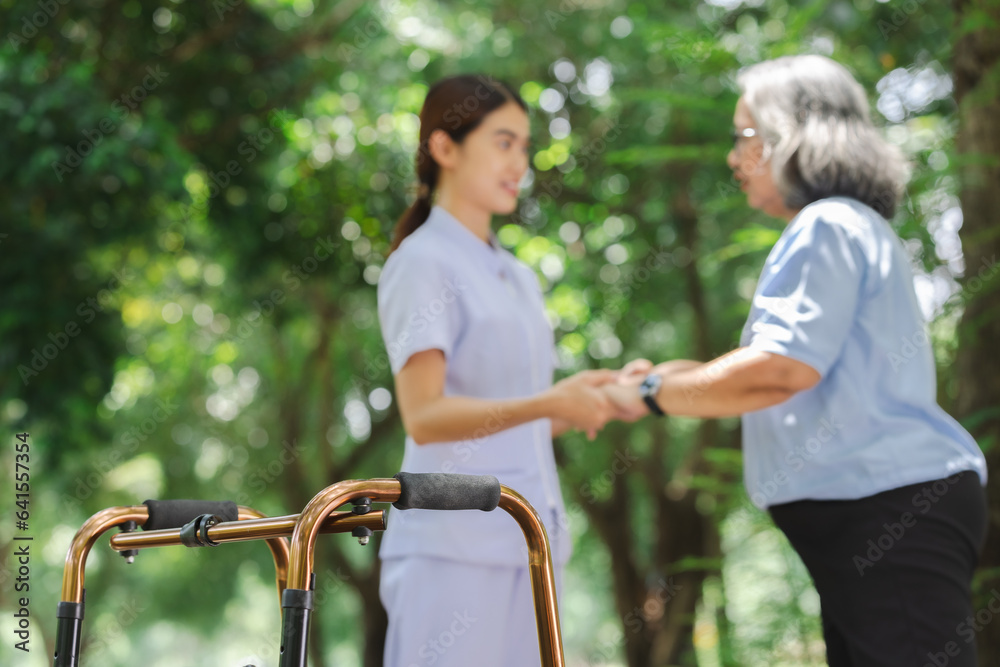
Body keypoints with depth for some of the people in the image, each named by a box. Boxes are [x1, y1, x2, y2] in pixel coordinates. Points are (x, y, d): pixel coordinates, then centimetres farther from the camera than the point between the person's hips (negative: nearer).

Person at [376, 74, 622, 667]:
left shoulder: (520, 279, 21)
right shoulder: (423, 263, -4)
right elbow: (423, 417, -16)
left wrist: (606, 398, 4)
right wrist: (548, 404, -26)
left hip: (528, 545, 7)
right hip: (452, 547, -7)